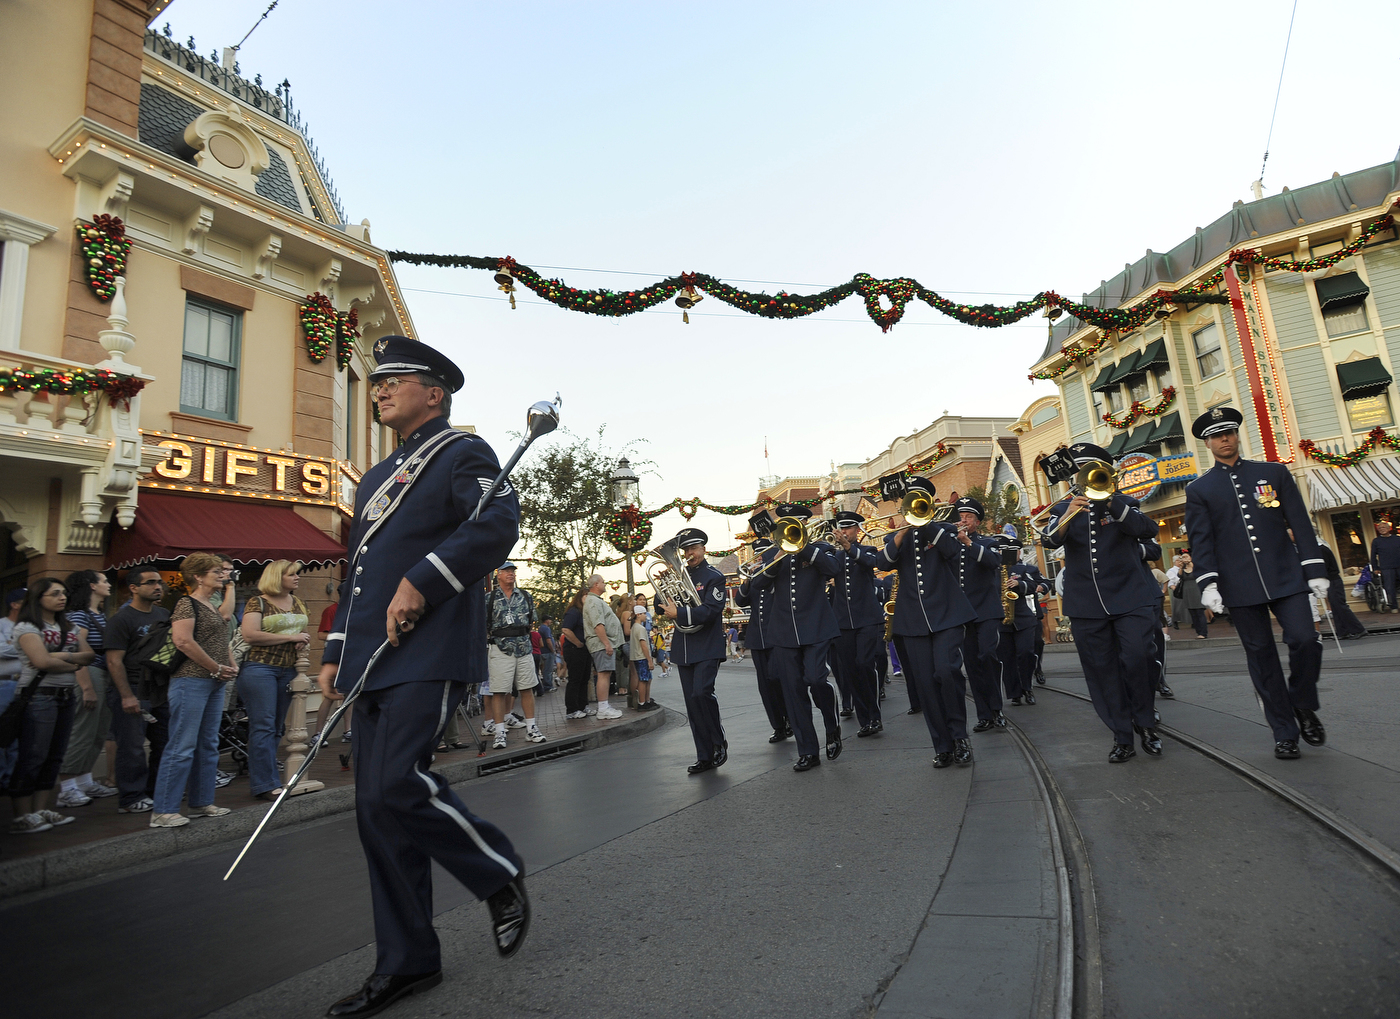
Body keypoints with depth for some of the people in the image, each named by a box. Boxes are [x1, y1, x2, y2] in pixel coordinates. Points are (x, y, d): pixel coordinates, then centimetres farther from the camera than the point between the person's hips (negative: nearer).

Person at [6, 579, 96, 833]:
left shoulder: (69, 627, 16)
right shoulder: (27, 627, -5)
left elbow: (89, 655, 6)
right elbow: (42, 661, -17)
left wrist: (61, 656, -10)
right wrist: (73, 664, -3)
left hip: (66, 696, 7)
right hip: (38, 696, -7)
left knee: (53, 756, 9)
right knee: (31, 757, -4)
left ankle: (41, 810, 15)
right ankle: (21, 817, 3)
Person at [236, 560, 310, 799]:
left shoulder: (298, 603, 15)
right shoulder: (258, 602, -4)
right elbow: (250, 634, -16)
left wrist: (304, 640, 4)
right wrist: (290, 637, -14)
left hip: (288, 670, 7)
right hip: (260, 668, -7)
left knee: (276, 726, 10)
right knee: (263, 726, -6)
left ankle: (259, 779, 19)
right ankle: (265, 784, -3)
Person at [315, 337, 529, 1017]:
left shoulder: (463, 454, 0)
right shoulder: (377, 478, 24)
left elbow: (498, 523, -20)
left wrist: (421, 582, -22)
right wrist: (337, 654, 19)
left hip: (430, 656, -8)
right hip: (377, 664, 8)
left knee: (396, 787, -17)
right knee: (377, 808, 8)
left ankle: (501, 874, 9)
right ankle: (406, 963, 22)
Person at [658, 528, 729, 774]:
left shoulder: (714, 577, -4)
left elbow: (709, 611, -16)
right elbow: (663, 608, 13)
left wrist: (679, 613, -18)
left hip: (707, 648, -6)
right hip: (683, 650, 6)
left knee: (701, 693, -21)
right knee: (692, 703, 6)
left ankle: (719, 742, 1)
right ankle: (705, 757, 15)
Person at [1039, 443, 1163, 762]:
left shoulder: (1124, 503, 9)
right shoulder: (1064, 508, 11)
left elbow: (1148, 529, -10)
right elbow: (1049, 540, -8)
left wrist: (1109, 499, -18)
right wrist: (1068, 515, -26)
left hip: (1130, 598, -1)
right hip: (1086, 605, 2)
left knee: (1137, 659, -13)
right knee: (1101, 671, 3)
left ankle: (1146, 724, 11)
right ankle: (1122, 738, 13)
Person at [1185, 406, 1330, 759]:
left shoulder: (1274, 473, 11)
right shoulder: (1199, 489, 6)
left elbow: (1300, 524, 8)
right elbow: (1201, 541, 1)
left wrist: (1315, 569, 1)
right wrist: (1208, 583, -9)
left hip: (1285, 577, 1)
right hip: (1240, 587, -1)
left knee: (1305, 640, -12)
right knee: (1261, 657, 4)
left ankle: (1304, 706, 16)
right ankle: (1285, 733, 14)